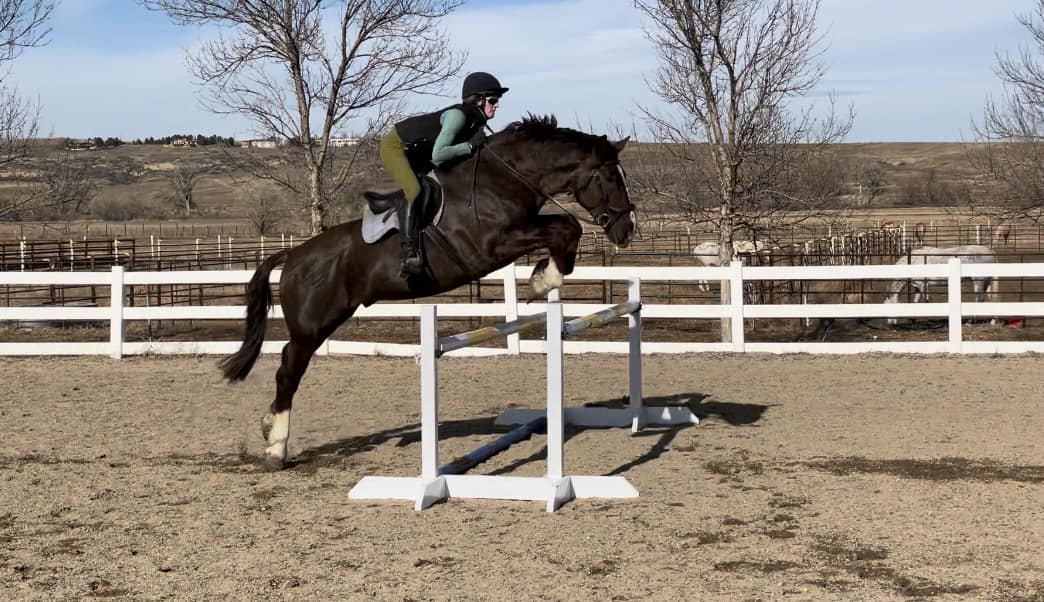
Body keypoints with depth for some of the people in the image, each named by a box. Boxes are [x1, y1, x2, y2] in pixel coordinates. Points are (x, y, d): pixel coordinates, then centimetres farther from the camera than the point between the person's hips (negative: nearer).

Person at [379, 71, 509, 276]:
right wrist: (470, 146, -31)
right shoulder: (458, 115, -28)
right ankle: (409, 253, -30)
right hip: (395, 146, -10)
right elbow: (438, 154, -36)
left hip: (418, 154, 10)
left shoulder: (476, 121, -2)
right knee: (414, 190, -28)